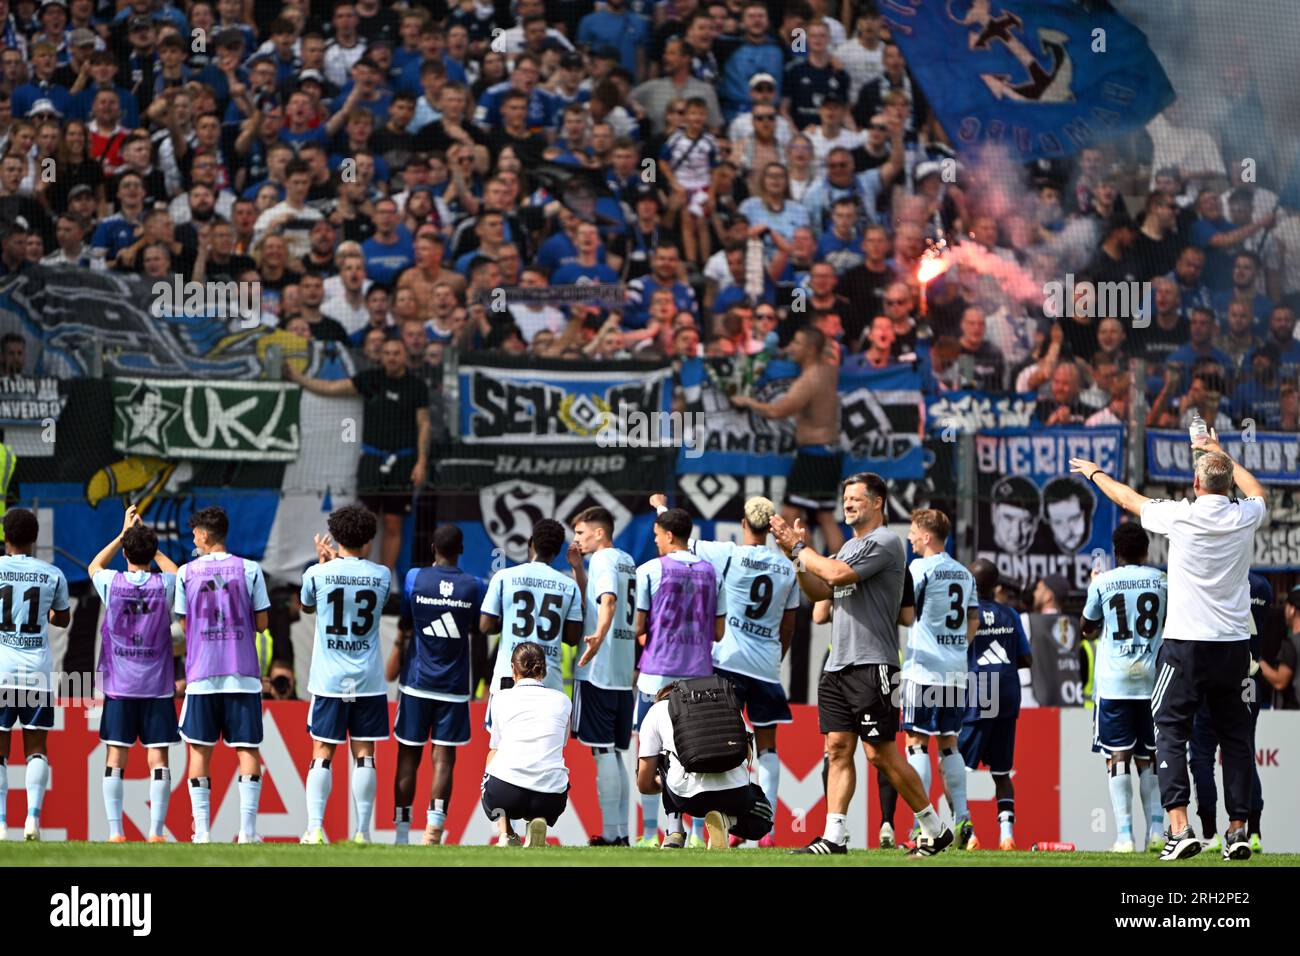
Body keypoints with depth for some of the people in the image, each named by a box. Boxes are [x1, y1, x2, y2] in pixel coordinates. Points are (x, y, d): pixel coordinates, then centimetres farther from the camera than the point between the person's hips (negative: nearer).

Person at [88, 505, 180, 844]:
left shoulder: (112, 583, -5)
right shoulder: (165, 585, -6)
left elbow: (94, 566, 20)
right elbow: (176, 571, 21)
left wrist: (124, 533, 23)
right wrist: (148, 540, 19)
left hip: (119, 687, 0)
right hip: (157, 686, 0)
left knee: (116, 756, 3)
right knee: (158, 758, 0)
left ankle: (115, 831, -1)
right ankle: (156, 831, -5)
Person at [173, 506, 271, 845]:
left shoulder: (186, 572, 1)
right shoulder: (249, 570, 0)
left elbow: (184, 623, 6)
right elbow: (262, 622, 2)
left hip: (201, 675, 0)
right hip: (243, 675, 0)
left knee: (199, 750, 7)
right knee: (248, 750, 4)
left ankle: (201, 832, 1)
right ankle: (248, 830, -4)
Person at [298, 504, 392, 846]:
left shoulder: (318, 573, -5)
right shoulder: (381, 575, -1)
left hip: (328, 680, -1)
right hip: (369, 680, 1)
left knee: (322, 754, 3)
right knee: (364, 754, 4)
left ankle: (315, 830, -4)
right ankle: (362, 833, 3)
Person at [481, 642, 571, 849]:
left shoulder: (501, 698, 13)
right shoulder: (562, 701, 15)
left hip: (505, 793, 0)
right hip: (551, 799, 0)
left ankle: (506, 834, 9)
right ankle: (538, 822, 3)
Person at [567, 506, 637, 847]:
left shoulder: (603, 559, -8)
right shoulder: (627, 561, 18)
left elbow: (608, 600, -27)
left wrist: (599, 635, -43)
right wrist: (577, 567, 17)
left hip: (598, 670, -9)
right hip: (624, 671, 9)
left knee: (603, 751, -6)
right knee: (616, 754, 12)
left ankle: (610, 834, -7)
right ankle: (621, 832, 12)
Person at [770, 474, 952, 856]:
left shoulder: (885, 543, -9)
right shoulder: (850, 546, 20)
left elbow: (837, 574, -18)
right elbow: (820, 592, 19)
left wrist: (800, 548, -6)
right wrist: (796, 557, 7)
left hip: (872, 665, -9)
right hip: (837, 666, 9)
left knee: (880, 752, -8)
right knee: (838, 748, 2)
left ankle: (934, 828, 3)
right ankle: (834, 836, 0)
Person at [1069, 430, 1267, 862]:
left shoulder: (1182, 516, -9)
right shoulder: (1245, 517, 1)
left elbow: (1129, 498, 9)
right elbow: (1258, 493, 28)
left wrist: (1095, 473, 28)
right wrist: (1219, 453, 39)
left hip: (1186, 646, -4)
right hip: (1235, 643, 4)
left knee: (1170, 732, 0)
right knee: (1235, 735, 10)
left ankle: (1179, 826, -14)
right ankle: (1238, 829, 7)